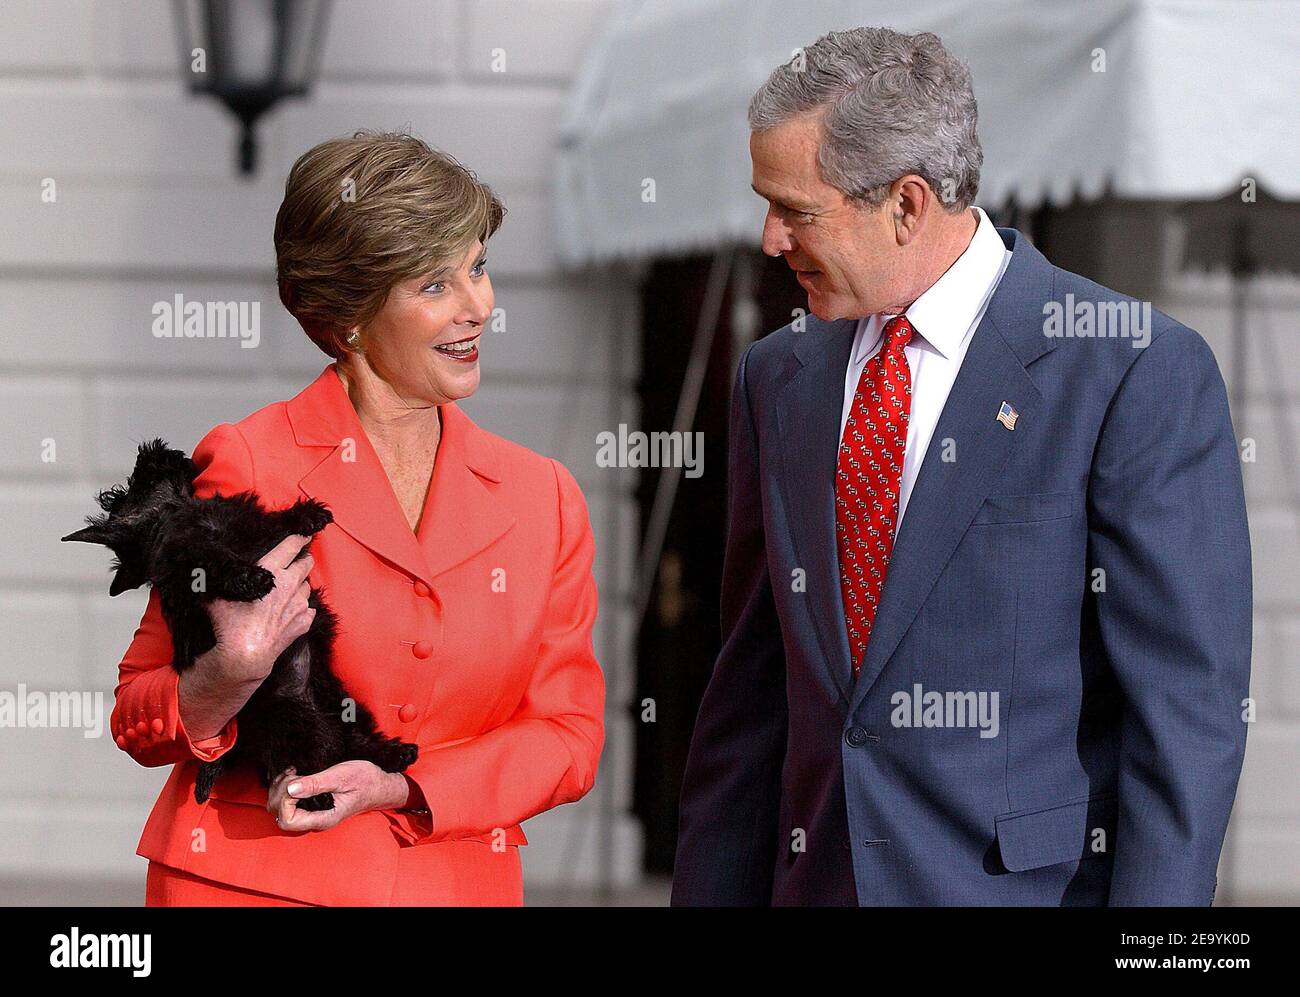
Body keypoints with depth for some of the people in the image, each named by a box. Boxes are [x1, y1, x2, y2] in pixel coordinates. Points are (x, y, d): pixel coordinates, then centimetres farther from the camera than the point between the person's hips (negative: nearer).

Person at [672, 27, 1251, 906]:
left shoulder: (1143, 373, -10)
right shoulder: (778, 378, 10)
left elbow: (1190, 699, -12)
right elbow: (752, 685, 12)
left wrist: (1154, 896, -17)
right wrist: (712, 893, 7)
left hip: (1039, 879, -5)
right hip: (816, 877, 5)